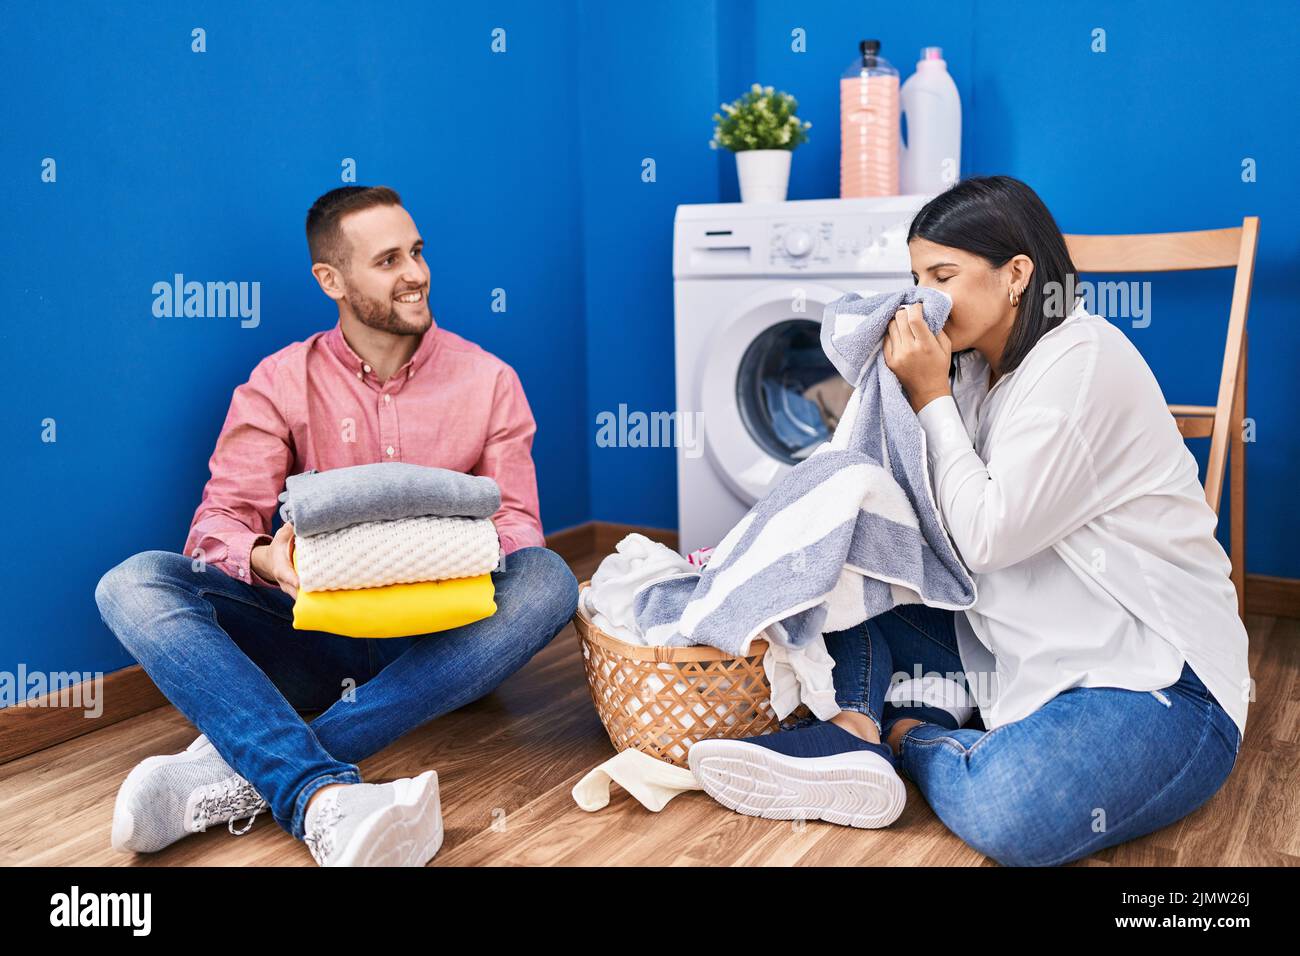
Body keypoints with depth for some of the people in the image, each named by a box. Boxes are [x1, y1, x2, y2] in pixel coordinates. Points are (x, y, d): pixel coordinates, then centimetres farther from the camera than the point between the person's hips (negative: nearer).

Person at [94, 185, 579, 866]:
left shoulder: (487, 380, 6)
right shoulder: (281, 382, 5)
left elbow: (517, 521, 2)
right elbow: (220, 519, -2)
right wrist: (264, 557, -27)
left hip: (437, 637, 0)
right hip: (315, 627, 0)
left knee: (546, 579, -30)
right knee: (134, 584, -22)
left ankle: (245, 766, -36)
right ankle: (323, 797, -46)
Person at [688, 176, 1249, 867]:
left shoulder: (1082, 363, -17)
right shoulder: (977, 368, 10)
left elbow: (986, 536, -20)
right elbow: (940, 524, 5)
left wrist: (930, 394, -14)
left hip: (1152, 678, -8)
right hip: (1014, 647, 8)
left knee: (1007, 814, -35)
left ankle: (898, 730, -6)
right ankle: (853, 733, -16)